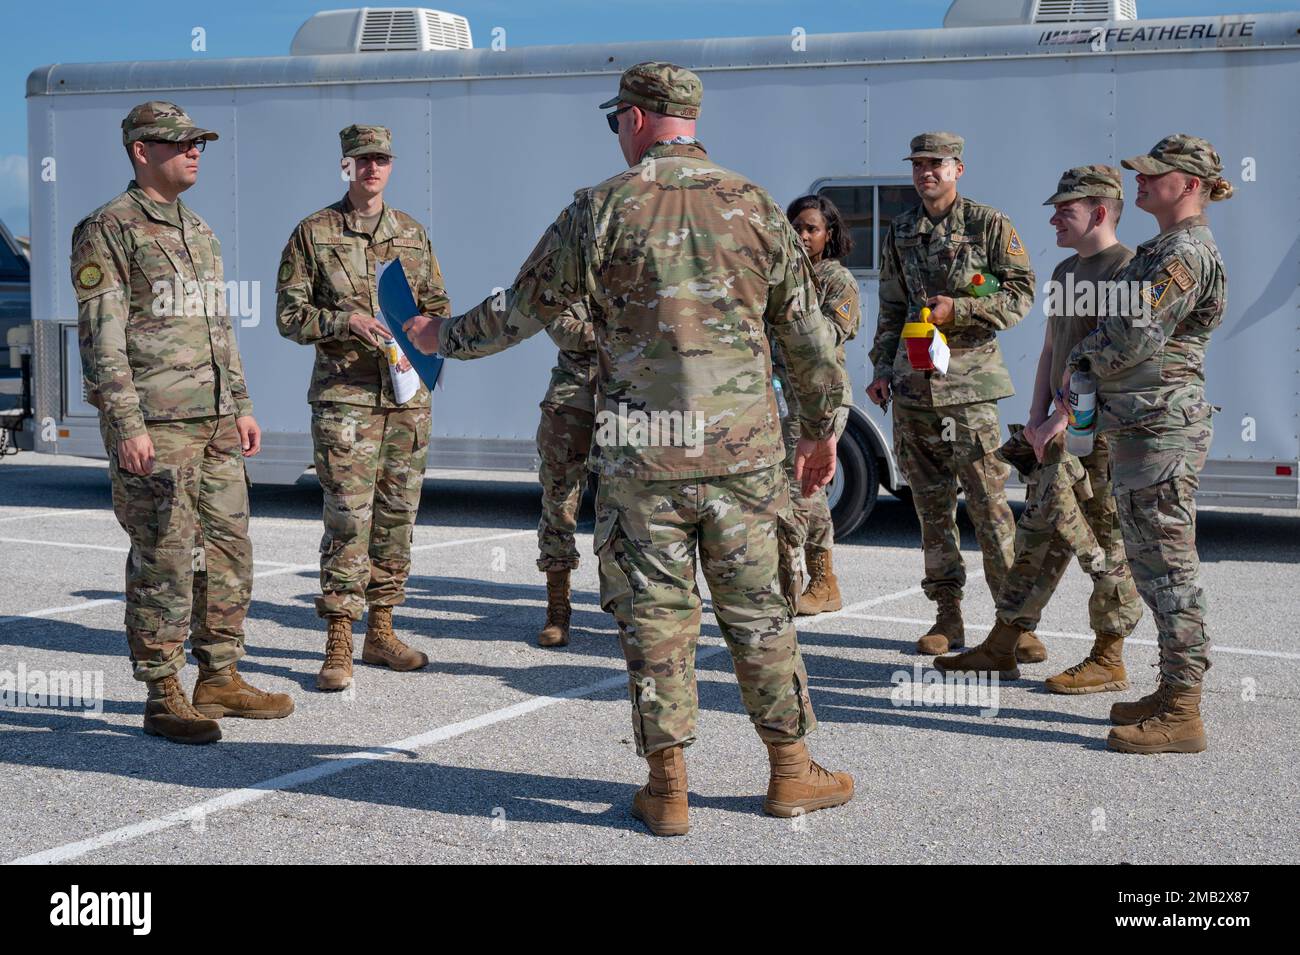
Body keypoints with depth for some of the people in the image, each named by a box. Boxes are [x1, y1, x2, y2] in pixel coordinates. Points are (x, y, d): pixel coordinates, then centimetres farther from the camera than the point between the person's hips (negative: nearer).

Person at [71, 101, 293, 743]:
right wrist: (126, 425, -19)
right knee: (165, 558, -6)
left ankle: (220, 679, 19)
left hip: (214, 423, 8)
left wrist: (241, 406, 16)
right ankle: (163, 698, 2)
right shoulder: (107, 231, -6)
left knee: (228, 549, 9)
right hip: (153, 425, -8)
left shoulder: (198, 231, 18)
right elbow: (101, 336, -12)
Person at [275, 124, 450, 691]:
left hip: (408, 393, 5)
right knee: (349, 517, -9)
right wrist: (346, 320, -17)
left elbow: (438, 304, 18)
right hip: (344, 394, -5)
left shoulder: (412, 234, 13)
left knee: (397, 514, 8)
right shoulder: (313, 233, 1)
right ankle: (338, 644, -4)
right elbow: (289, 314, -1)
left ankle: (380, 630, 19)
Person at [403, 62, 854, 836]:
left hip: (642, 454, -2)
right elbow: (809, 332, 8)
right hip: (742, 450, 2)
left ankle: (668, 787, 10)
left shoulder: (604, 209, -3)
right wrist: (822, 428, 20)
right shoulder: (754, 205, 4)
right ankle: (792, 772, 19)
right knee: (758, 611, 11)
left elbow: (523, 309, 5)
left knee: (656, 613, 6)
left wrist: (446, 337, 24)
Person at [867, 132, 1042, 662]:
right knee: (931, 503, 6)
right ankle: (947, 618, 13)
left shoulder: (988, 225, 0)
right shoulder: (900, 231, 14)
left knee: (988, 502, -8)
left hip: (967, 380, -5)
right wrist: (884, 368, 10)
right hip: (912, 381, 5)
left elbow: (1022, 292, -3)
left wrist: (957, 308, -14)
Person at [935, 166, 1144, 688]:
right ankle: (1001, 646, 17)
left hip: (1103, 434, -9)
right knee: (1037, 535, 11)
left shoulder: (1127, 268, -11)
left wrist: (1059, 420, -17)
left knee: (1107, 546, -1)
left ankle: (1108, 660, 8)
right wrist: (1037, 420, 7)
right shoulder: (1065, 272, 18)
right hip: (1059, 431, 9)